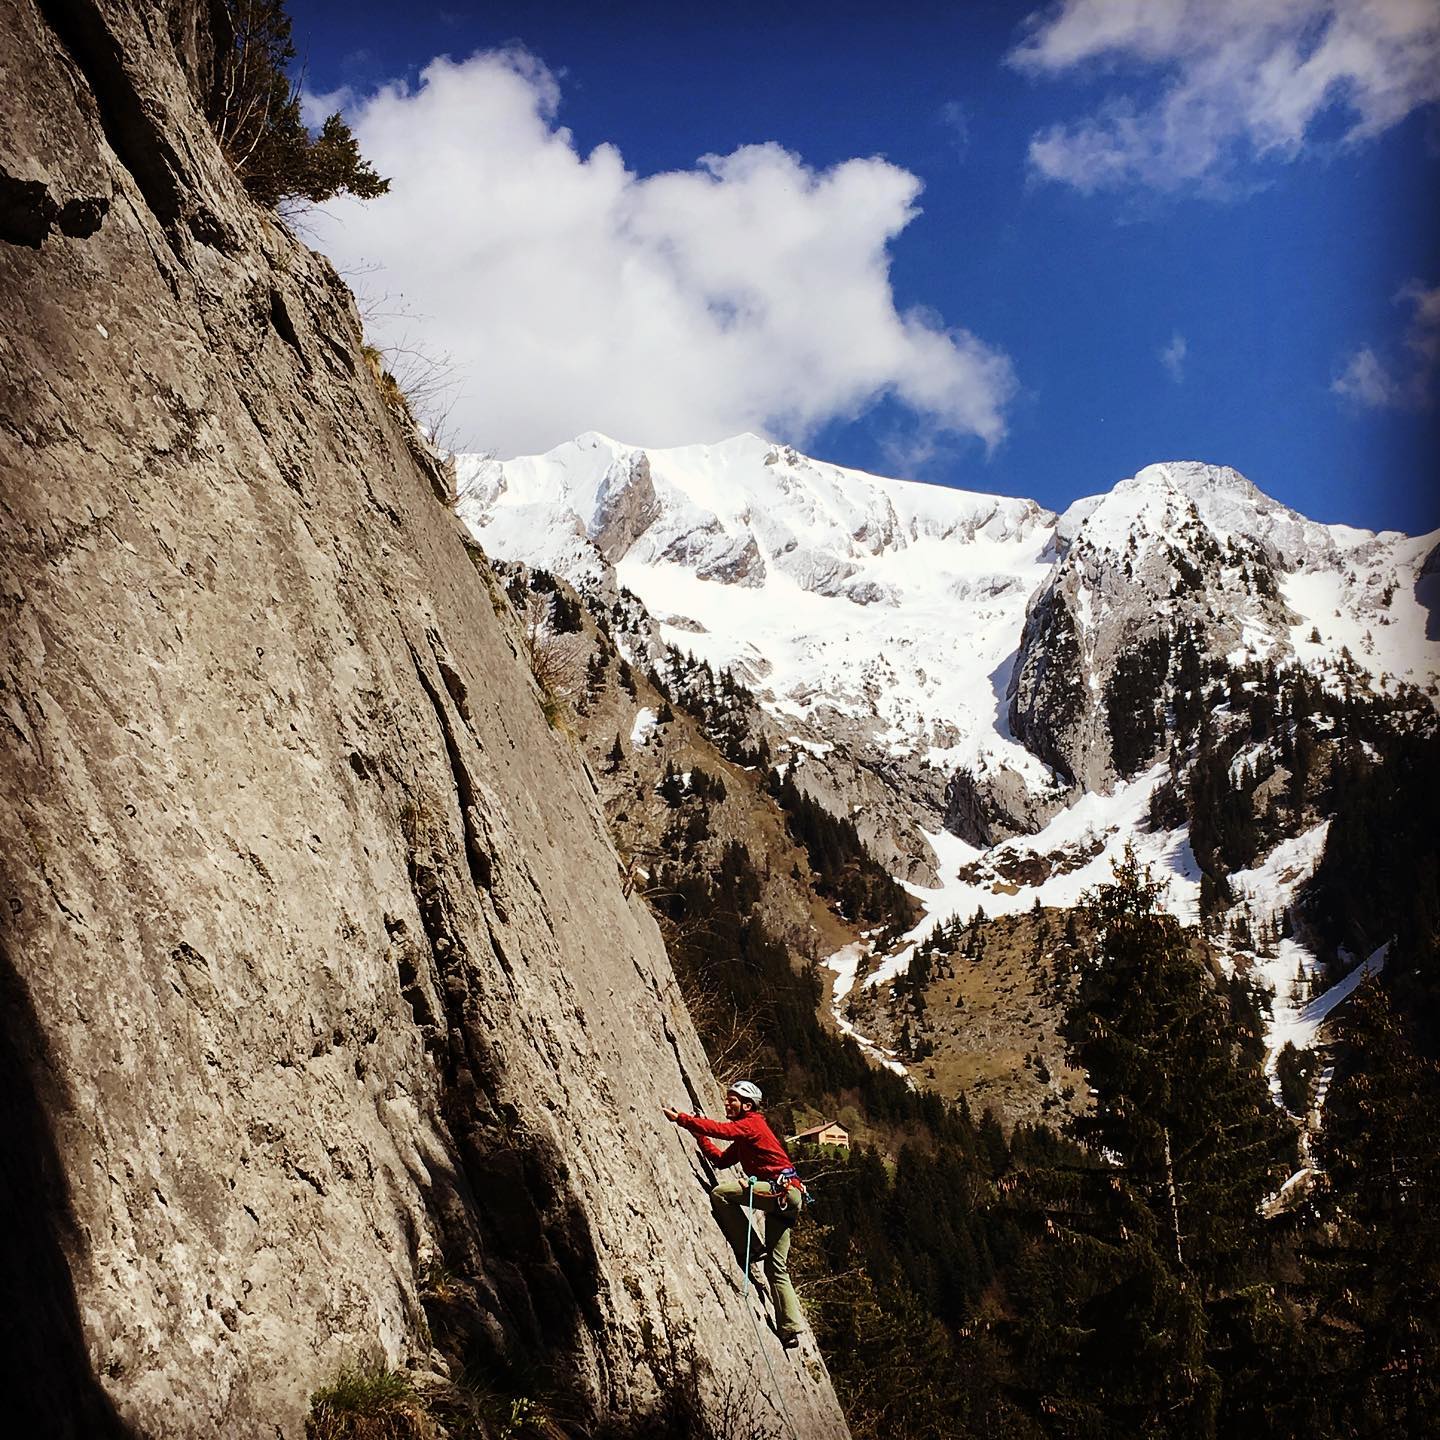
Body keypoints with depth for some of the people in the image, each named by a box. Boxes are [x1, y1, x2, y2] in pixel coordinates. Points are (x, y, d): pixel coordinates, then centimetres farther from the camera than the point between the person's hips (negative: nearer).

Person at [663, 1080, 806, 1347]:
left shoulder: (751, 1124, -4)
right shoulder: (744, 1133, 26)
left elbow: (720, 1129, -20)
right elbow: (721, 1160, 23)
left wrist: (680, 1118, -16)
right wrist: (699, 1135, 16)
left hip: (783, 1189, -10)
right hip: (783, 1198, 10)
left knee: (721, 1193, -21)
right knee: (776, 1268, 8)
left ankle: (748, 1250, -12)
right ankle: (791, 1330, 7)